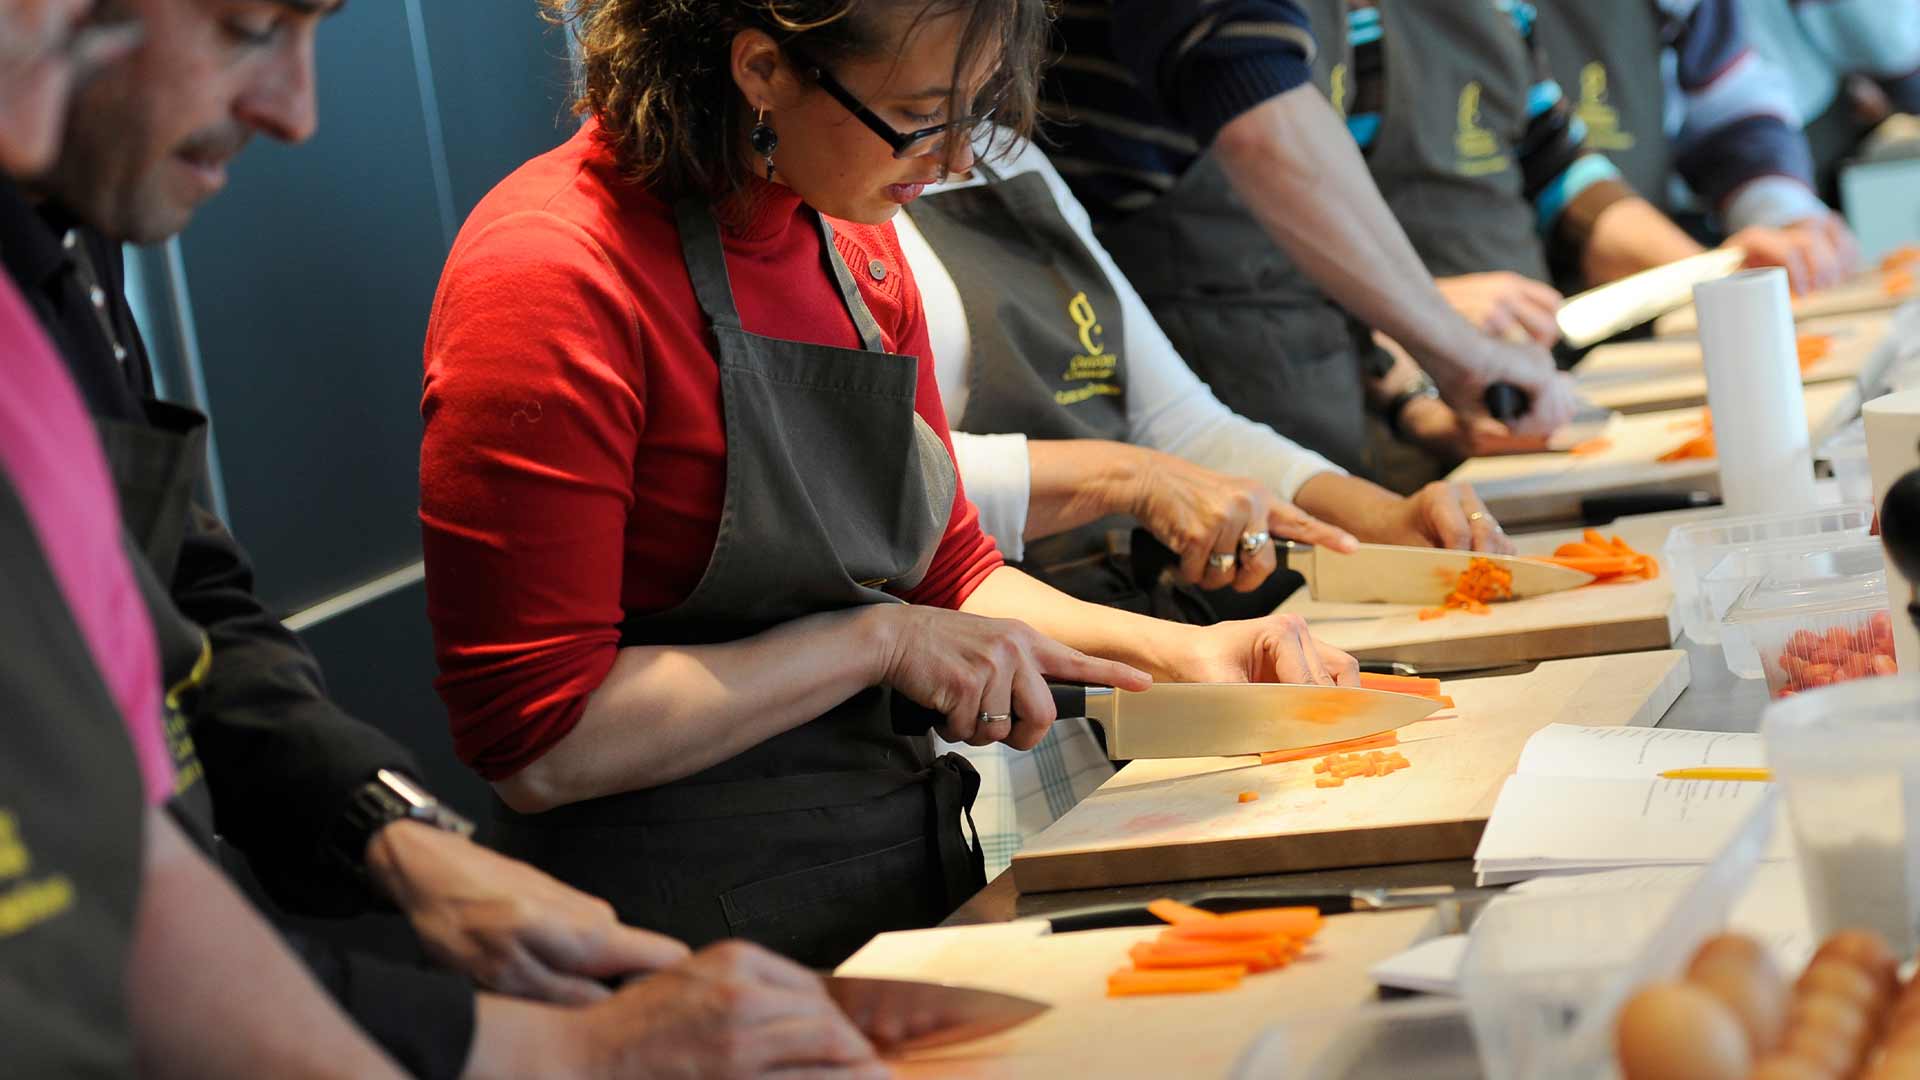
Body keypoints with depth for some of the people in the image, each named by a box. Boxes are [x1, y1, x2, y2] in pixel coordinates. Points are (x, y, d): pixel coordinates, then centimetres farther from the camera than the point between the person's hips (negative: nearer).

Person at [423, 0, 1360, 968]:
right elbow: (534, 747, -19)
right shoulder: (553, 276, -16)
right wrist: (879, 642, -16)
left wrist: (1177, 650, 7)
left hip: (913, 888, 8)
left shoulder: (855, 244, 11)